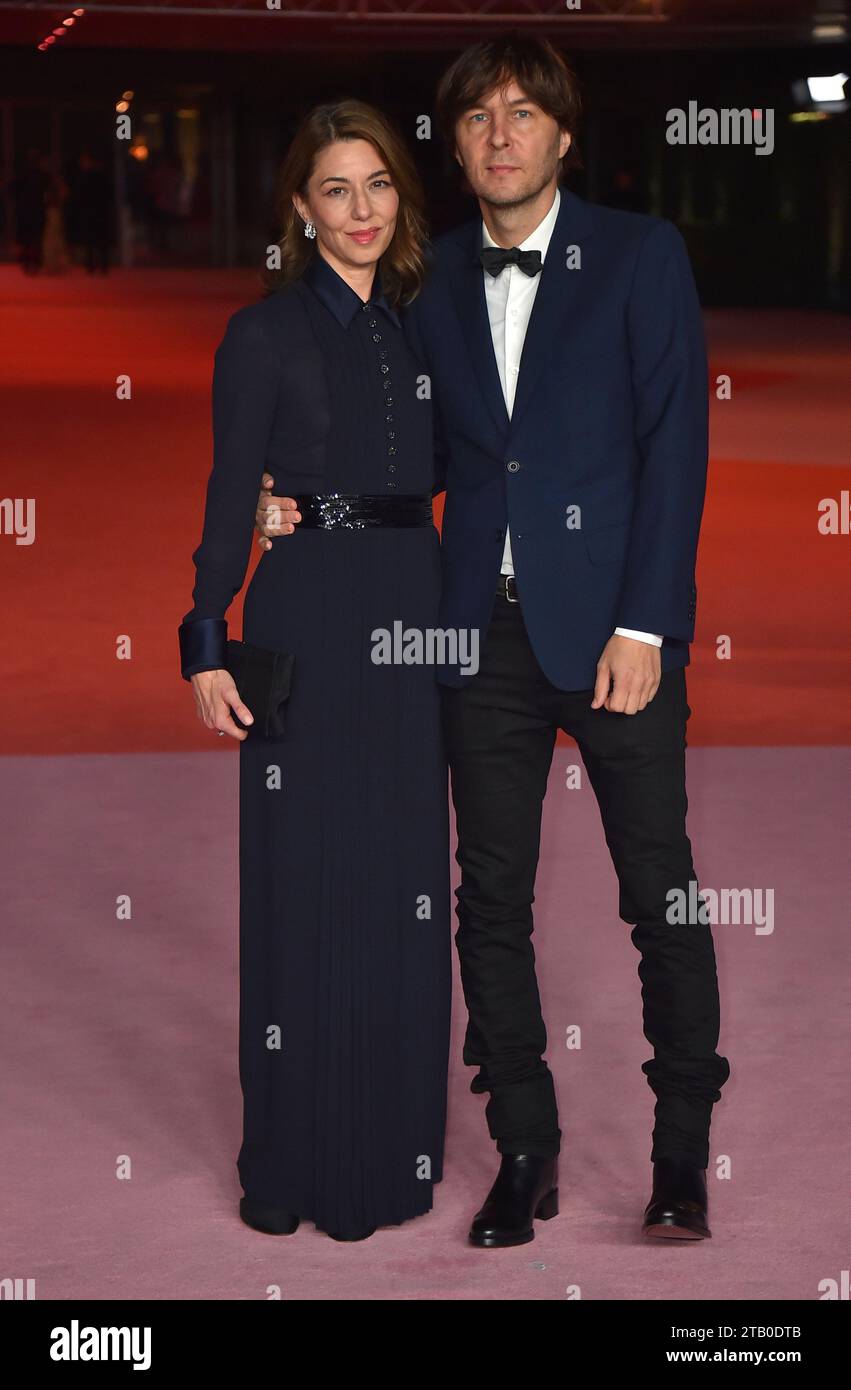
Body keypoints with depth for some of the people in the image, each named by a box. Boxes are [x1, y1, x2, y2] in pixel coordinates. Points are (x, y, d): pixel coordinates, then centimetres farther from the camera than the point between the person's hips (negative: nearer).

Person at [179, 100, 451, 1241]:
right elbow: (230, 499, -5)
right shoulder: (265, 333, -2)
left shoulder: (418, 330, 13)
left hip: (412, 618, 5)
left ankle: (395, 1142, 19)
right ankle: (300, 1162, 9)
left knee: (405, 881, 7)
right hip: (307, 619, -5)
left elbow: (432, 477, 15)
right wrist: (205, 644, -11)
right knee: (305, 884, -1)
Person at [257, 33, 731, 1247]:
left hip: (613, 627, -3)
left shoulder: (640, 255, 1)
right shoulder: (434, 281, 11)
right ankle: (525, 1153, 18)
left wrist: (642, 626, -11)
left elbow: (674, 442, -5)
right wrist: (299, 504, -4)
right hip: (484, 631, 3)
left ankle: (683, 1154, 16)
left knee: (662, 897, 2)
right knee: (492, 900, 6)